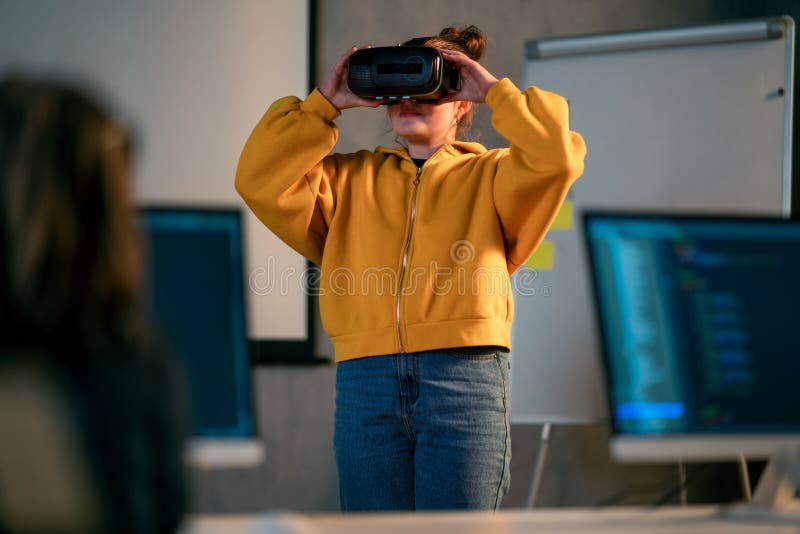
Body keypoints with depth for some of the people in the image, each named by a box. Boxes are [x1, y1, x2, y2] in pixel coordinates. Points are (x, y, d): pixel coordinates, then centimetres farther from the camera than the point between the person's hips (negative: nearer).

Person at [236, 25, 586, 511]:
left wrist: (495, 90, 6)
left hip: (465, 377, -2)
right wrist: (324, 103, 12)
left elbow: (558, 156, -2)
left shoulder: (490, 175, 18)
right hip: (365, 382, 2)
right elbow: (259, 181, 11)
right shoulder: (350, 179, 24)